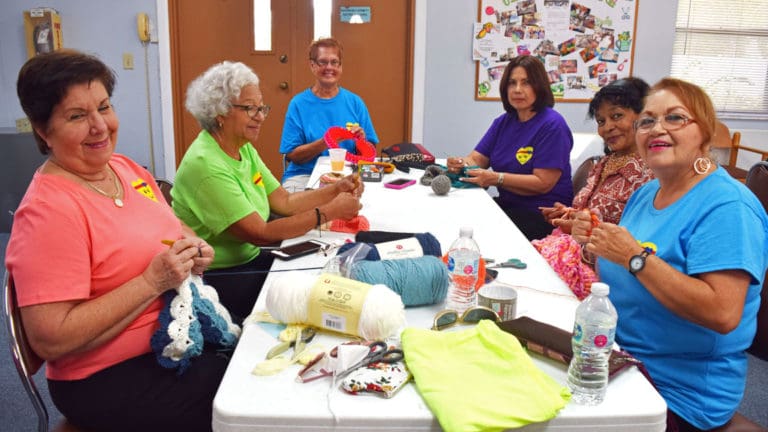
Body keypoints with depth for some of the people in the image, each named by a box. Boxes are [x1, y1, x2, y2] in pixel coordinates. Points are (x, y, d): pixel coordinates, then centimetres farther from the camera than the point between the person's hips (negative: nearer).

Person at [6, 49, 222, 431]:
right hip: (108, 380, -7)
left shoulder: (126, 167, 2)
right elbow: (49, 340, -23)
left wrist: (193, 248, -2)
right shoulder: (48, 209, -21)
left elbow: (170, 225, 20)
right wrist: (152, 282, -25)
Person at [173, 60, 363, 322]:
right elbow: (261, 234, -25)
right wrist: (330, 212, -24)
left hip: (248, 260, 8)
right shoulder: (206, 165, -23)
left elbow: (284, 201, 4)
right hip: (215, 278, -8)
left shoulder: (244, 149, 6)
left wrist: (336, 190, -10)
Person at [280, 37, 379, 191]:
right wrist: (325, 142, -18)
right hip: (304, 175, -2)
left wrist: (361, 141, -12)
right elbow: (291, 155, -4)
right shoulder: (298, 104, 2)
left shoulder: (355, 102, 9)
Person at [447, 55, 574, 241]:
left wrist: (496, 178, -26)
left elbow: (543, 183, -17)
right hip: (507, 203, 7)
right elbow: (476, 159, 9)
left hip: (543, 213, -7)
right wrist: (460, 164, -15)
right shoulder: (503, 122, 14)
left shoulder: (552, 125, -10)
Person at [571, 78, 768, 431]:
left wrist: (635, 257, -27)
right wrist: (595, 243, -5)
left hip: (678, 394, -7)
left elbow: (723, 315, -28)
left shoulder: (727, 207, -18)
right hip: (618, 360, 7)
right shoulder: (646, 193, 7)